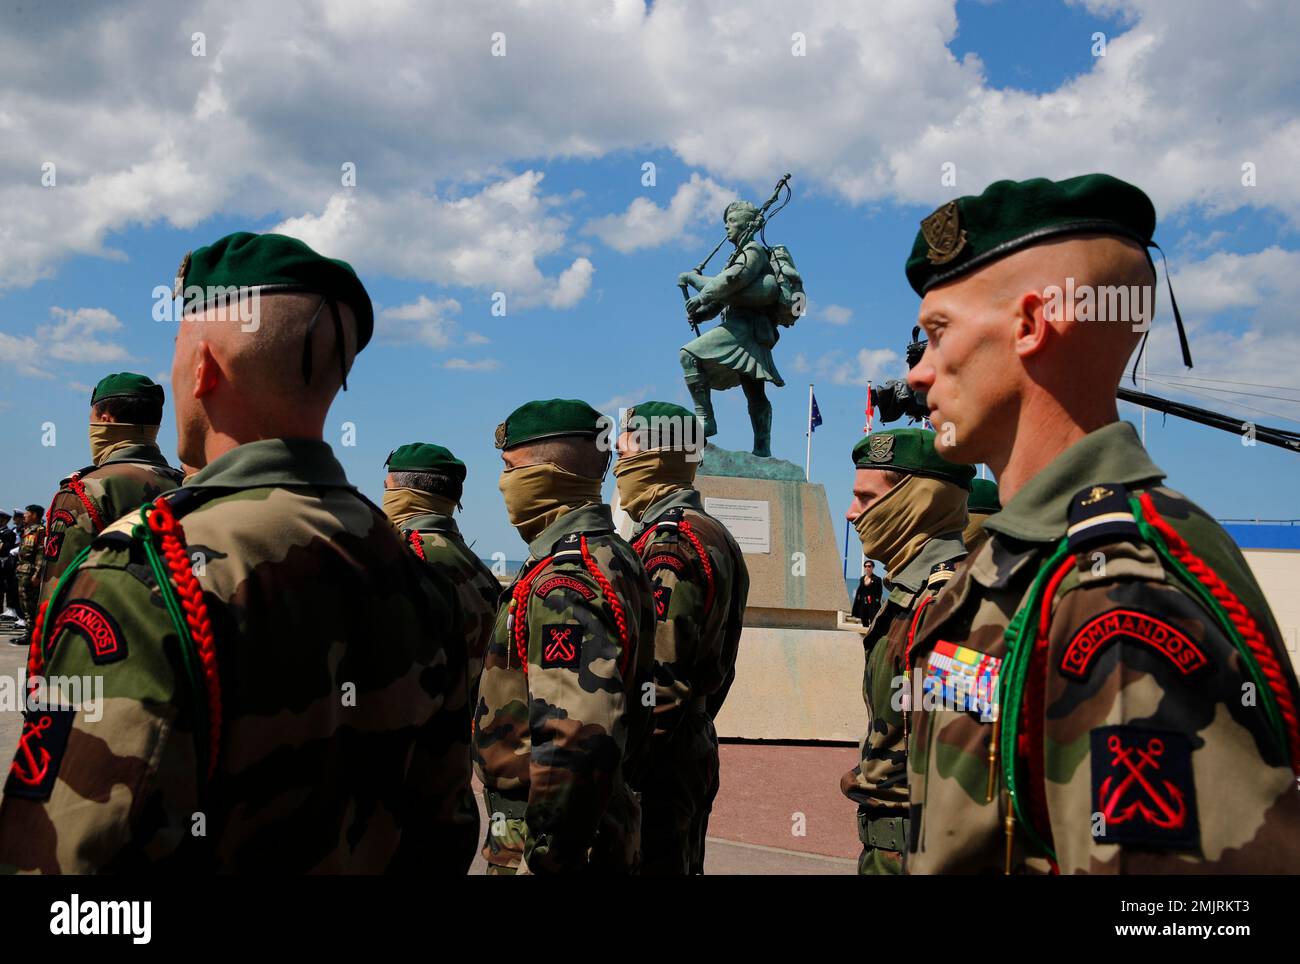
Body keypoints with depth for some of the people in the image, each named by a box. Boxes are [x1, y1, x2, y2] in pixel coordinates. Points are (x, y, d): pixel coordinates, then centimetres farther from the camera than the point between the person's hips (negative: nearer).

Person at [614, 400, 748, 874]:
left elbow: (661, 676, -23)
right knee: (679, 861, 18)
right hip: (696, 743, 10)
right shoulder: (713, 534, 15)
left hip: (658, 758, -10)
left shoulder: (670, 542, -17)